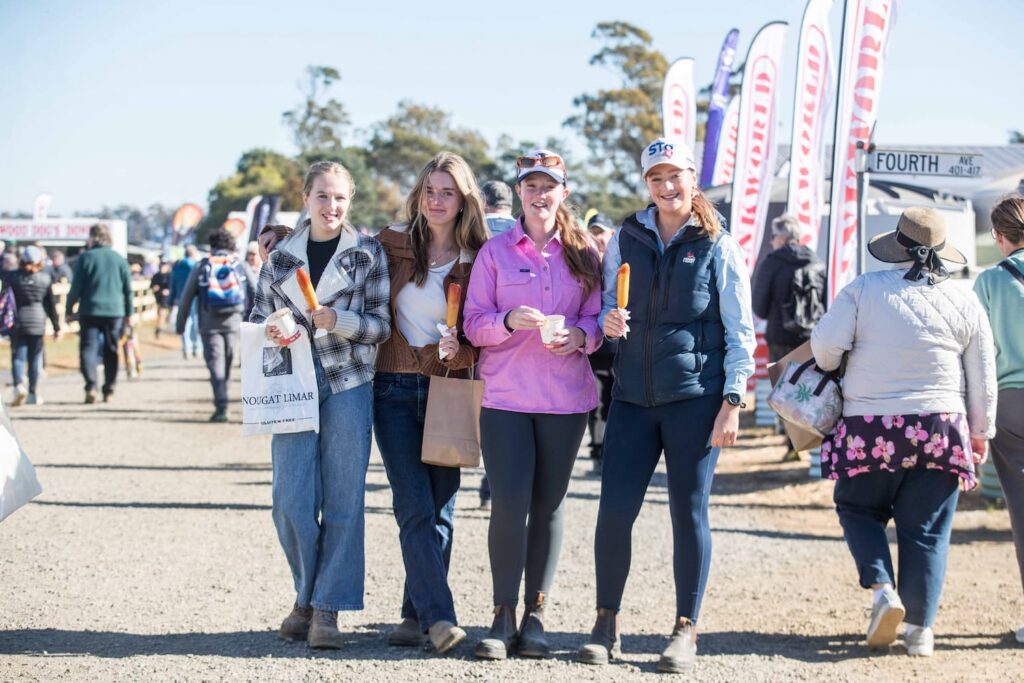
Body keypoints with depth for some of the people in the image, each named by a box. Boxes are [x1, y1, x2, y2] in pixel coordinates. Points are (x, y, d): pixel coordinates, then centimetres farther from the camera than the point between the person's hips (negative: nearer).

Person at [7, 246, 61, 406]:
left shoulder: (12, 277, -3)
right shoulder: (45, 278, -1)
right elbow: (51, 304, 2)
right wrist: (57, 327, 8)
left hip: (18, 321, -1)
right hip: (38, 321, 1)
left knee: (17, 356, 1)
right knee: (34, 358, 8)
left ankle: (19, 385, -23)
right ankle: (33, 393, 10)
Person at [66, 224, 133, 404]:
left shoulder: (85, 257, -3)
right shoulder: (119, 259, 7)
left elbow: (76, 287, -4)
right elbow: (128, 288, 9)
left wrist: (69, 309, 5)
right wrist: (129, 313, 16)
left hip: (90, 310, -3)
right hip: (115, 311, 3)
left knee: (88, 348, -1)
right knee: (111, 351, 10)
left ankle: (91, 386, -20)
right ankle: (109, 391, 12)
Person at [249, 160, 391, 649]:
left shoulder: (368, 254, 3)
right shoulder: (281, 256, 10)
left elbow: (382, 325, 1)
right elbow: (258, 317, 15)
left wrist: (338, 321, -17)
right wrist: (271, 332, -7)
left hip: (348, 386, -2)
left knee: (343, 500, -2)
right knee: (292, 503, -3)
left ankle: (327, 609, 5)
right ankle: (307, 597, 17)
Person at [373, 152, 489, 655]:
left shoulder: (476, 261, 2)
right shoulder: (392, 245, 3)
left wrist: (458, 353, -16)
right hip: (395, 390, -1)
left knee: (440, 509, 4)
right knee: (415, 505, -10)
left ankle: (415, 614, 14)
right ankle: (439, 617, -14)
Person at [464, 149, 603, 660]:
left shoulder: (582, 252, 8)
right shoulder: (496, 251, 5)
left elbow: (598, 318, 9)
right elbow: (474, 324, 1)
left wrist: (579, 335, -14)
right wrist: (510, 321, -19)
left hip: (565, 396, 2)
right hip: (505, 394, -1)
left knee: (548, 504, 5)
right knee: (509, 502, -8)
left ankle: (535, 618, 13)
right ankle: (502, 618, 2)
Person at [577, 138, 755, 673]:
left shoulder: (719, 248, 1)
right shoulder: (626, 239, 9)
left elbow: (740, 333, 1)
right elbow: (607, 308, 16)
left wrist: (732, 403, -7)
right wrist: (608, 321, -8)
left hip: (694, 397, -2)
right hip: (633, 396, 3)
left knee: (689, 513, 2)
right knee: (614, 510, -3)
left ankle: (685, 630, 13)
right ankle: (606, 623, 11)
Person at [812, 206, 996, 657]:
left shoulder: (864, 289, -4)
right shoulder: (964, 302, 2)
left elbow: (826, 343, -8)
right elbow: (983, 378, 6)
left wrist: (830, 369, 14)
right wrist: (981, 433, 16)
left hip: (870, 426, -1)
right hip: (939, 429, 2)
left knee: (858, 509, 17)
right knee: (927, 530, 8)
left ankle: (882, 588, -3)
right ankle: (920, 629, 8)